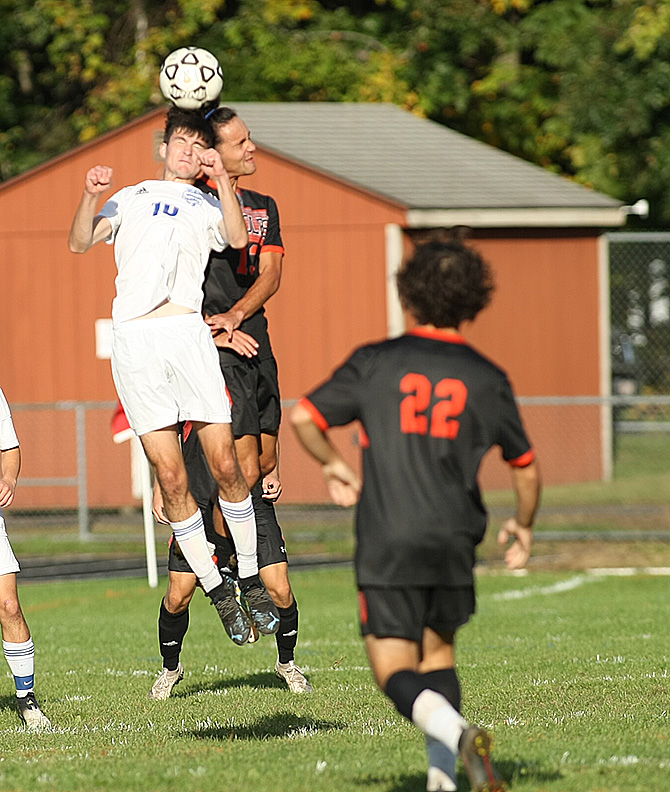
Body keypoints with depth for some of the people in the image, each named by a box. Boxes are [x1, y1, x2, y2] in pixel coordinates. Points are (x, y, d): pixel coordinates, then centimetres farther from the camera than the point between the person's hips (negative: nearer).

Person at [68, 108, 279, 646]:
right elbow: (81, 243, 13)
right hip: (133, 342, 0)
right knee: (171, 477, -6)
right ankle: (218, 593, 2)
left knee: (224, 465, -8)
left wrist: (221, 179, -6)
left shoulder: (208, 205, 22)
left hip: (186, 333, 0)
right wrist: (90, 196, -4)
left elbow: (238, 238, 1)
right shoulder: (131, 197, 26)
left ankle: (251, 580, 5)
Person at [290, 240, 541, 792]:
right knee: (438, 652, 21)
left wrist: (334, 465, 18)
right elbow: (526, 467, 14)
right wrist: (523, 526, 32)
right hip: (454, 540, 3)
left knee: (396, 672, -1)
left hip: (387, 544, -3)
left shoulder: (377, 363, 1)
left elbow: (303, 417, -1)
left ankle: (455, 732, -29)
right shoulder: (486, 378, 6)